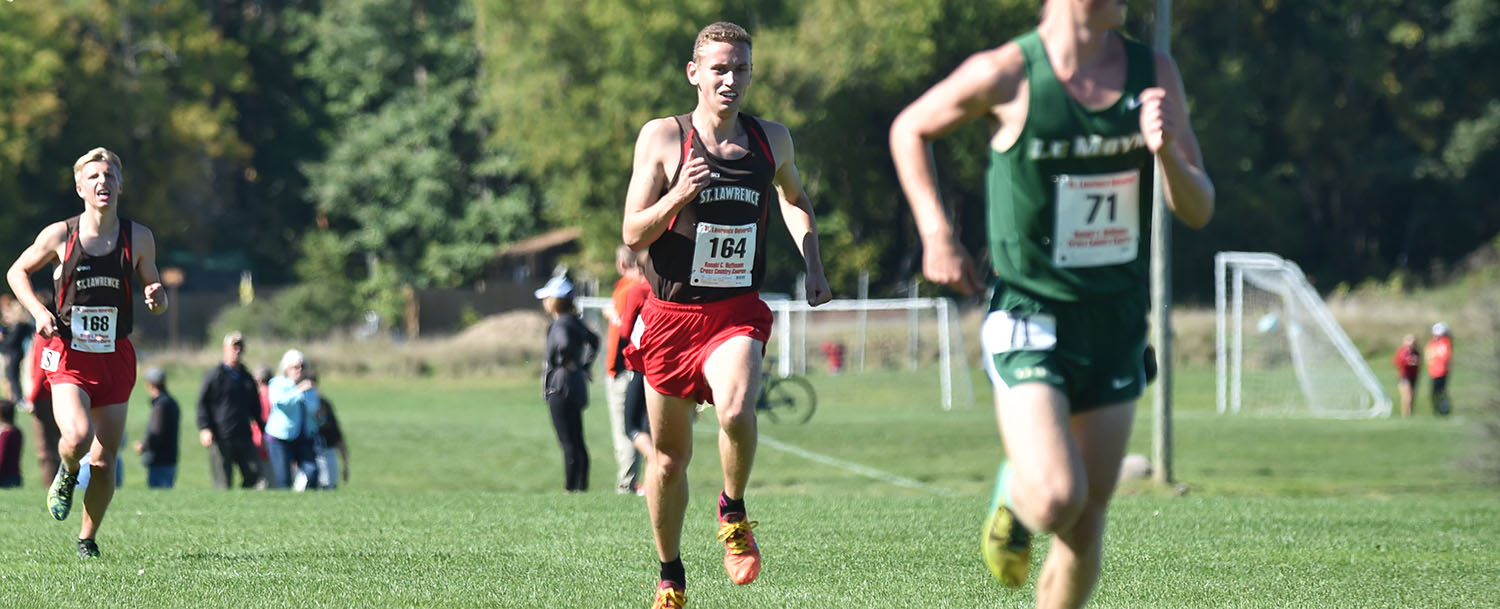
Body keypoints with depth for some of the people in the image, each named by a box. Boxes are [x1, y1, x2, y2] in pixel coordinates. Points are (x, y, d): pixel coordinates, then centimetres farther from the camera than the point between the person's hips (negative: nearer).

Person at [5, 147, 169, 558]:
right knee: (78, 437, -25)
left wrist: (157, 298, -14)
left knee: (104, 462, 1)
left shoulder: (139, 238, 1)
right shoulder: (59, 235, -3)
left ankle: (88, 539, 24)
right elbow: (17, 272, 12)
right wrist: (38, 311, -5)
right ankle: (67, 474, 12)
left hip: (116, 358, 2)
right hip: (69, 355, -2)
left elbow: (157, 302, 10)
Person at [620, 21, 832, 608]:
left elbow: (795, 199, 26)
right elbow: (632, 234, -6)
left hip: (738, 311, 0)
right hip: (671, 314, 0)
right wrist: (679, 194, -22)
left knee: (736, 412, -30)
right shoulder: (662, 137, -4)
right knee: (669, 455, 7)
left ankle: (734, 512, -1)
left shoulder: (772, 140, 5)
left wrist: (812, 265, 13)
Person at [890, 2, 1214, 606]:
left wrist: (1166, 151, -18)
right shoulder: (1005, 75, -12)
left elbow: (1198, 211, 3)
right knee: (1056, 501, -20)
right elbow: (910, 129, 6)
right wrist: (936, 234, -1)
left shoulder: (1155, 74, 0)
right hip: (1030, 322, -4)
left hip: (1117, 326, 4)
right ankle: (1014, 495, 15)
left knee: (1086, 523, 6)